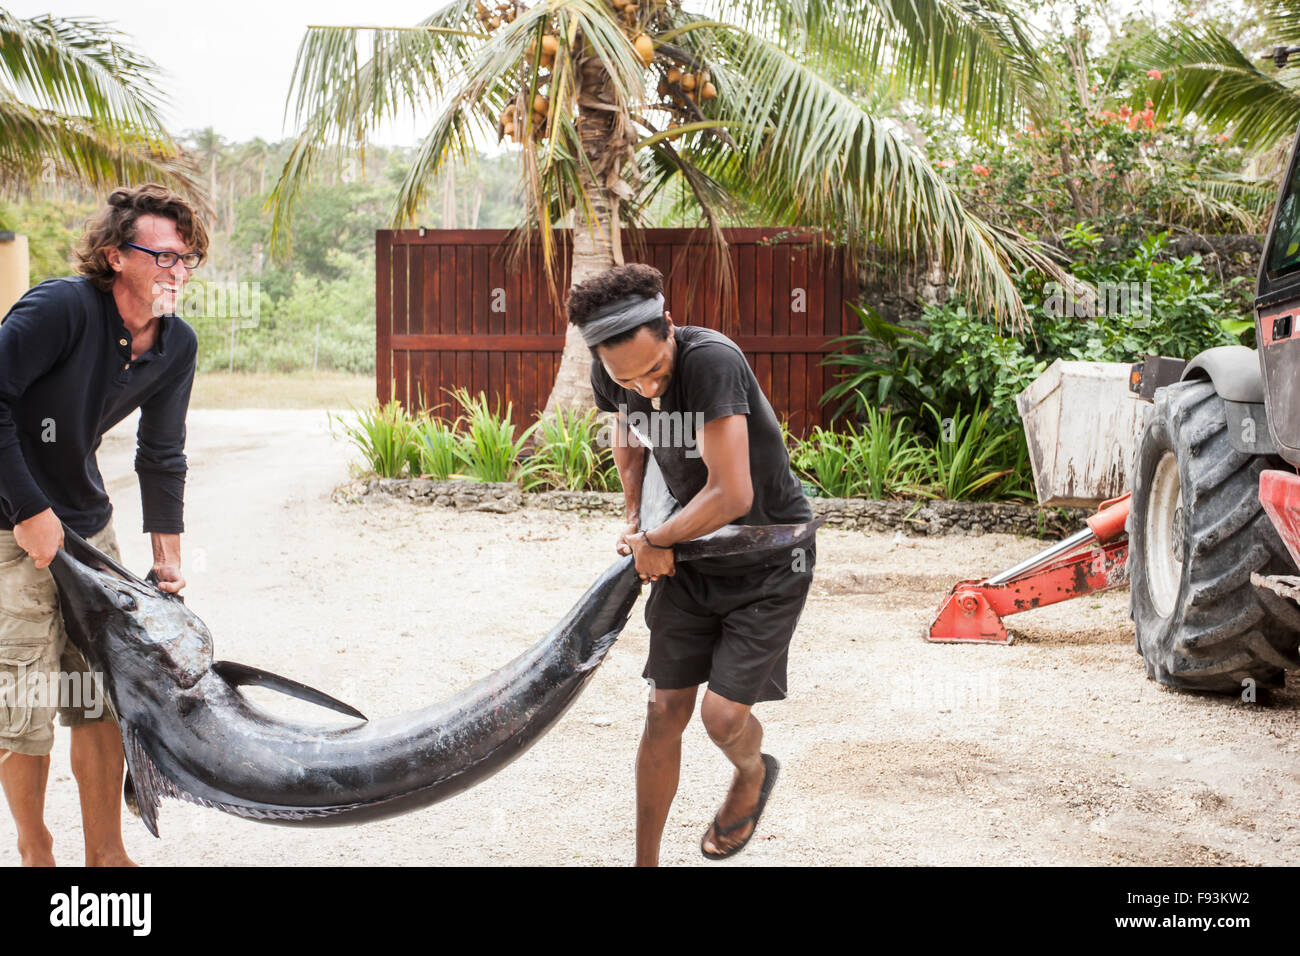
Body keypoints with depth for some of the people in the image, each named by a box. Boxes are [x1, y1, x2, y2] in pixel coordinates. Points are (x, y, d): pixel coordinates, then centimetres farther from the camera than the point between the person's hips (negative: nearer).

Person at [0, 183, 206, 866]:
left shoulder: (177, 345, -2)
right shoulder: (61, 308, -23)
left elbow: (161, 457, 8)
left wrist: (167, 563, 6)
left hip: (87, 523, 7)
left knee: (103, 696, 9)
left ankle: (106, 854, 20)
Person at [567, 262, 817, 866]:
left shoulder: (711, 360, -33)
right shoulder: (610, 373, -11)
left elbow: (732, 496, -34)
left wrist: (655, 543, -18)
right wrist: (634, 517, 8)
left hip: (769, 561, -5)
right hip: (692, 559, 6)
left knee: (723, 714, -9)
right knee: (664, 713, 4)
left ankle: (753, 775, 28)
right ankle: (646, 860, 18)